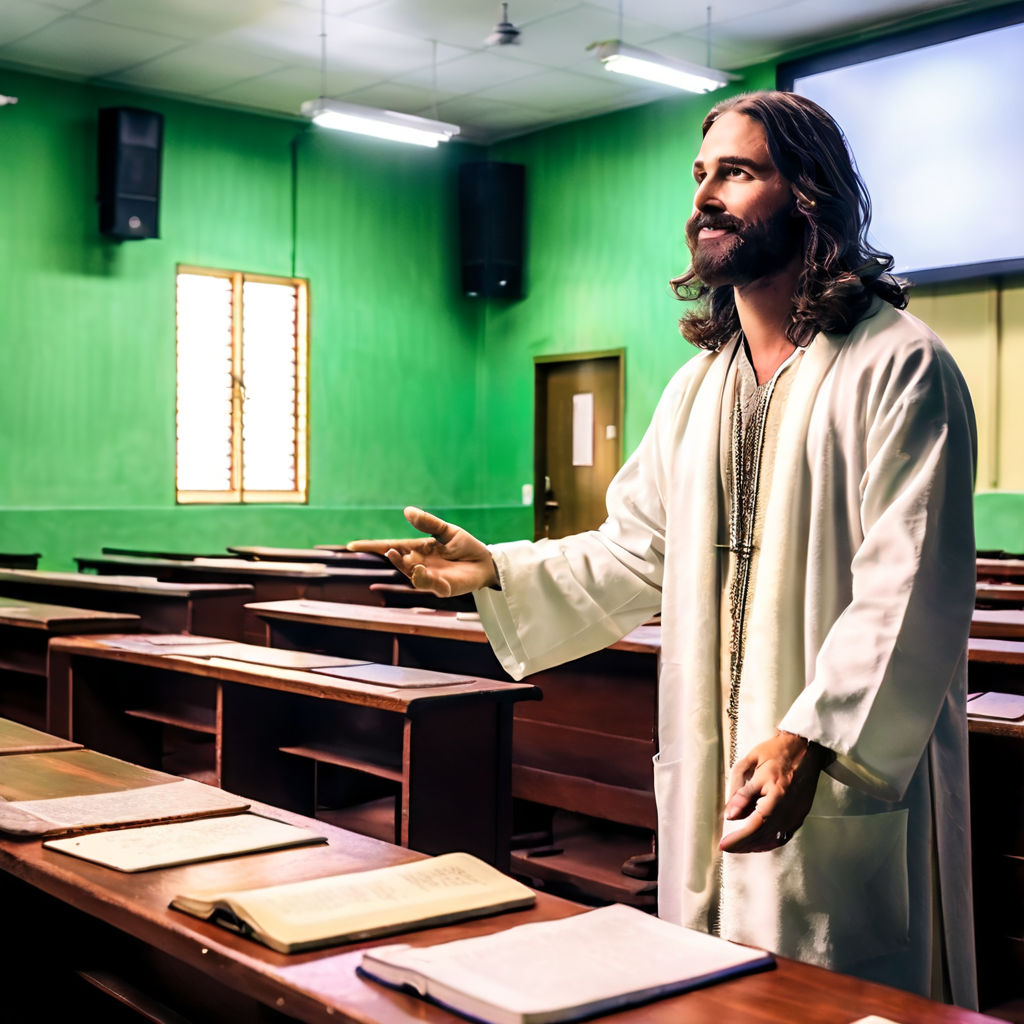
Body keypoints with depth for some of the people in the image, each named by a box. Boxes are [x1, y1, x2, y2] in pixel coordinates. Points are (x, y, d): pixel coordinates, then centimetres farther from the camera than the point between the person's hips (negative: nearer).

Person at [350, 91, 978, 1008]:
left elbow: (910, 586, -17)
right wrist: (497, 572, 2)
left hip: (849, 783, -7)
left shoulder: (895, 365, -9)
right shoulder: (696, 389, 15)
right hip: (706, 784, 7)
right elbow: (632, 557, 16)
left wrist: (810, 738, -25)